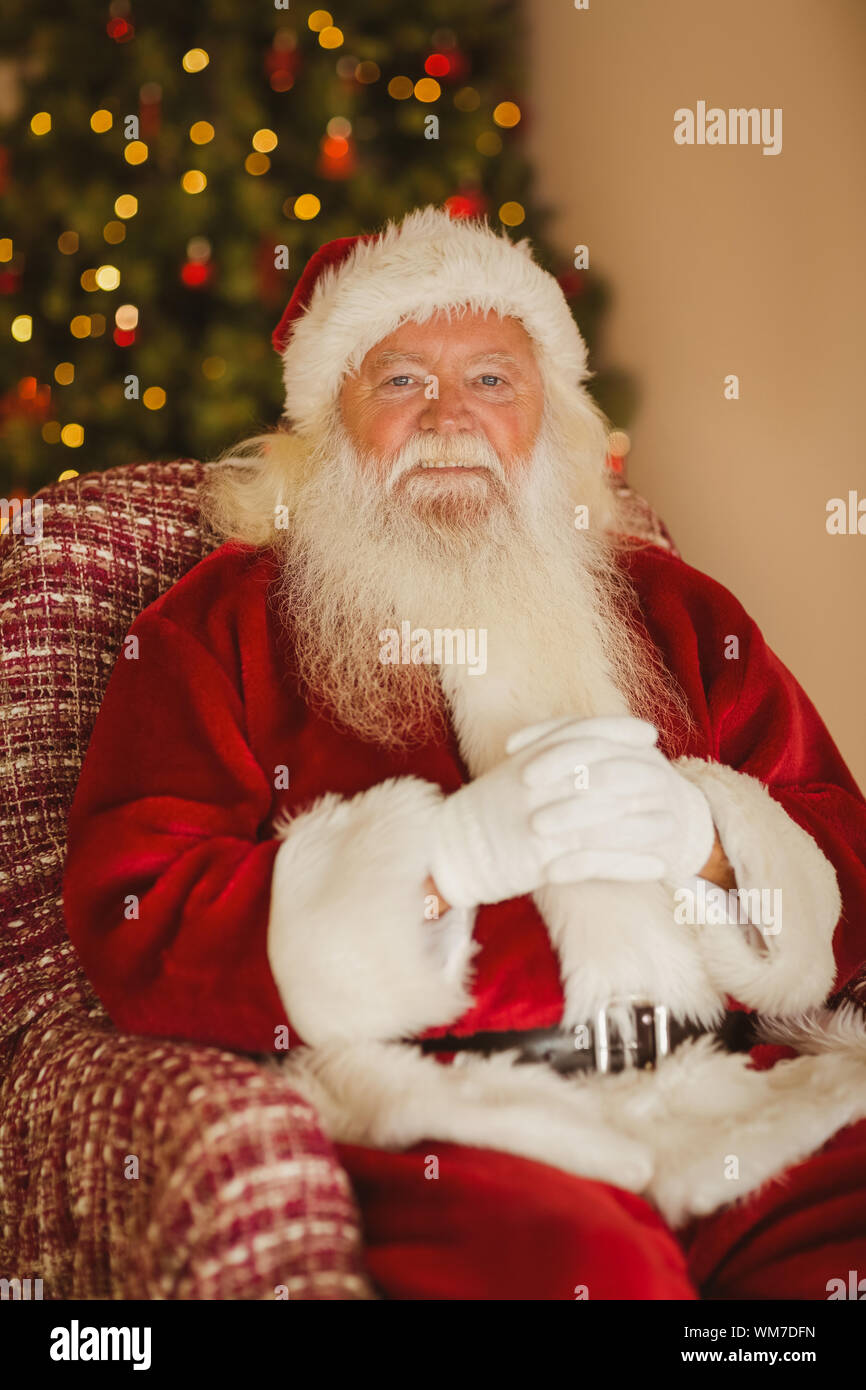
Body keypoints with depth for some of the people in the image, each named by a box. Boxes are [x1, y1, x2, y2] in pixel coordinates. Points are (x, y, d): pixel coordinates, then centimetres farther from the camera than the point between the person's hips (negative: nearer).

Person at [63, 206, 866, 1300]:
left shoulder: (670, 607, 21)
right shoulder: (223, 623, 10)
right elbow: (137, 935, -3)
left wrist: (704, 837, -8)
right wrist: (452, 852, -13)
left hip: (743, 1097, 4)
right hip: (437, 1121, -4)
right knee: (589, 1269, -35)